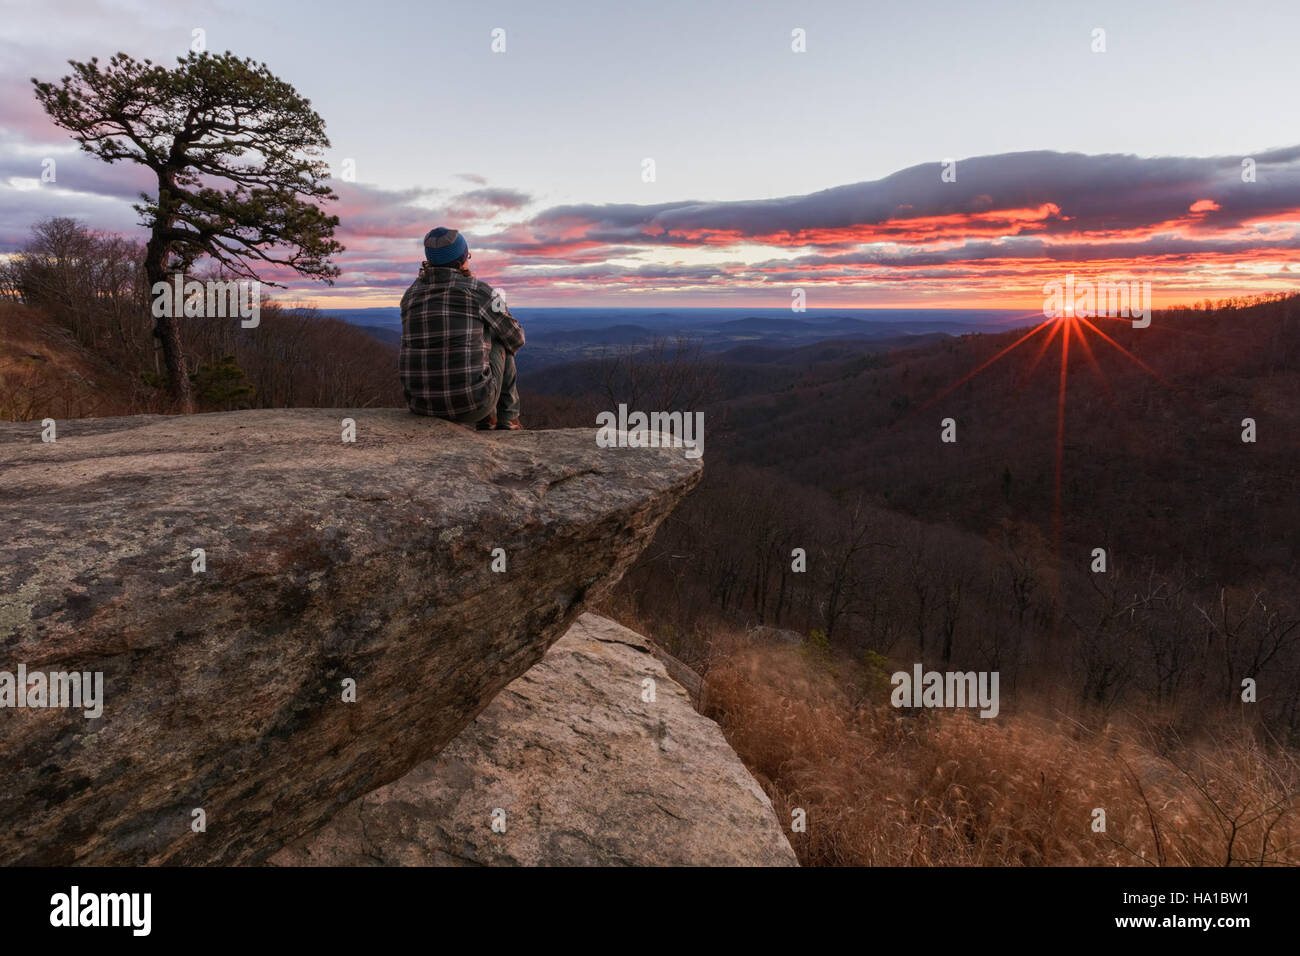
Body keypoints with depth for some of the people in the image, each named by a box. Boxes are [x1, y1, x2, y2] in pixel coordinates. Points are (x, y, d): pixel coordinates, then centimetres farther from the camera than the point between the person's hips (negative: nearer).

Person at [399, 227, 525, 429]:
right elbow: (515, 337, 7)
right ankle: (507, 418, 31)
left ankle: (486, 420, 40)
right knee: (502, 340, 24)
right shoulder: (479, 290, -4)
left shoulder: (410, 295, 10)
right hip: (469, 401, -5)